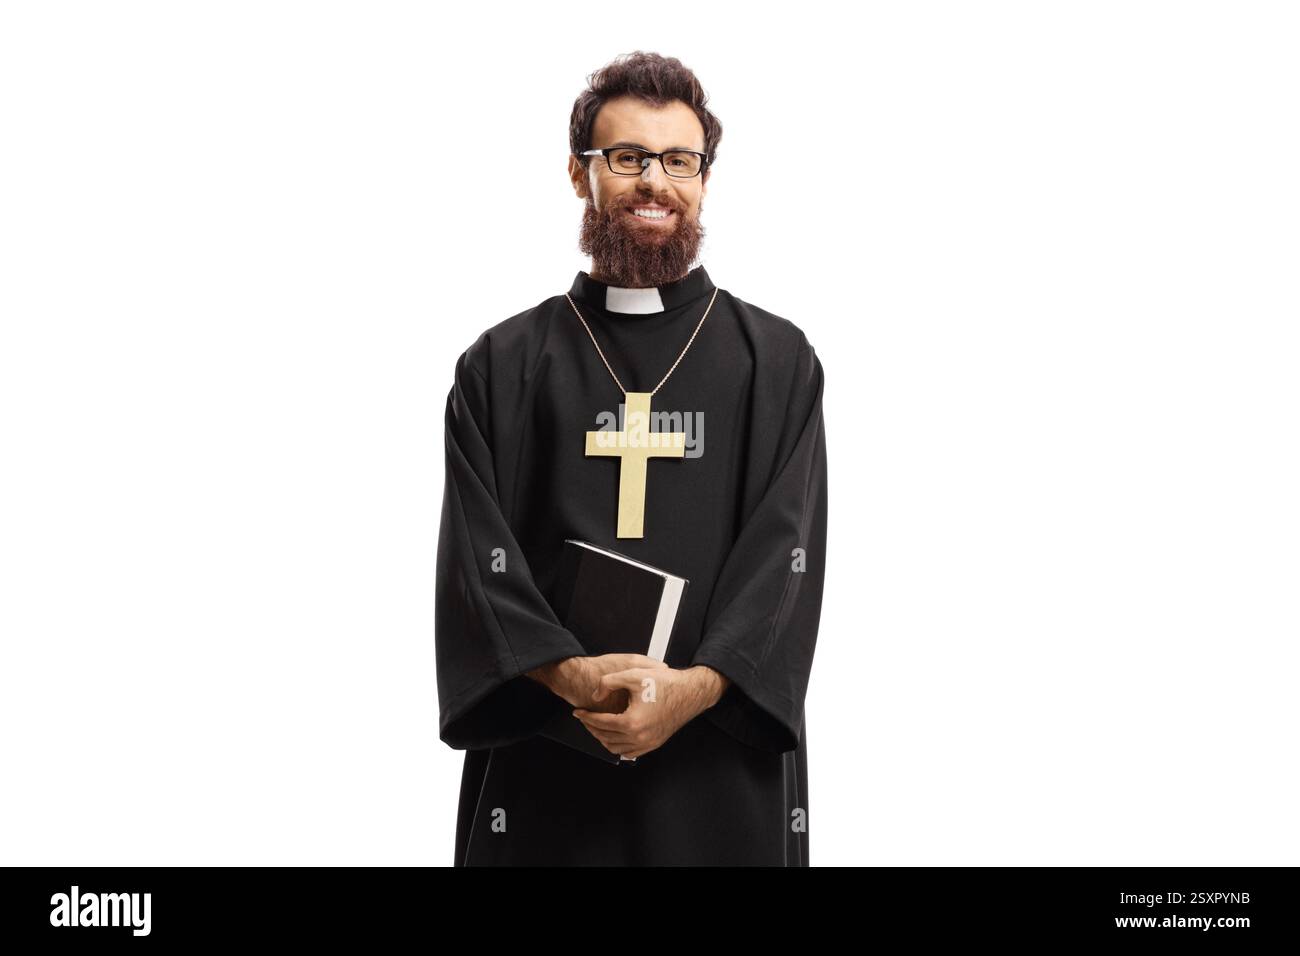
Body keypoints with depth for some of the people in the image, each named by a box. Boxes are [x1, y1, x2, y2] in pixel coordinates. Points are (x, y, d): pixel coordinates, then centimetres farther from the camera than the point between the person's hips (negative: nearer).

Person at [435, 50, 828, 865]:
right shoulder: (501, 366, 6)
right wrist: (571, 675, -19)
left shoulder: (779, 362, 6)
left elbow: (788, 553, -4)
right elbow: (477, 557, -3)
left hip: (721, 759, 0)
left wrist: (696, 686, -20)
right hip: (544, 767, 0)